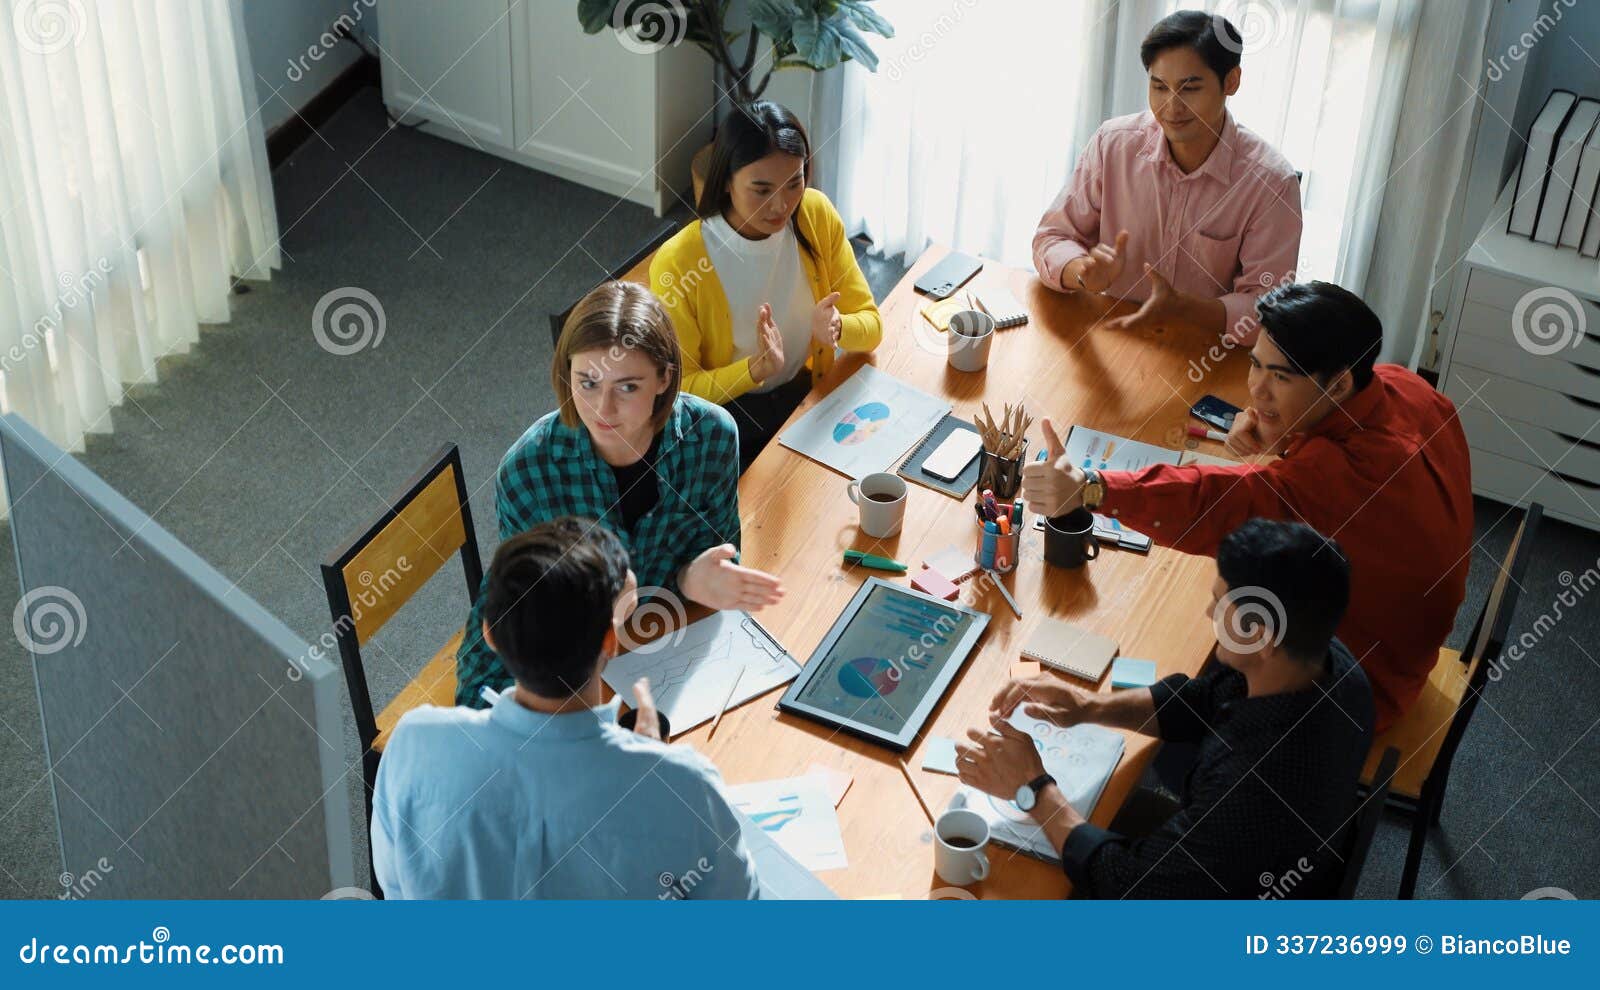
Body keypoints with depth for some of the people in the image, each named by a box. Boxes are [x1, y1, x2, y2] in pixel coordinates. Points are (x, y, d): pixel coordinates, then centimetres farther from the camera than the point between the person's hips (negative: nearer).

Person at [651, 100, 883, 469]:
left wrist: (836, 328, -25)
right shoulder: (676, 263, -21)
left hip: (807, 398, 4)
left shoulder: (817, 215, -7)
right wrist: (756, 369, -31)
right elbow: (678, 392, -14)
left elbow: (871, 325, -1)